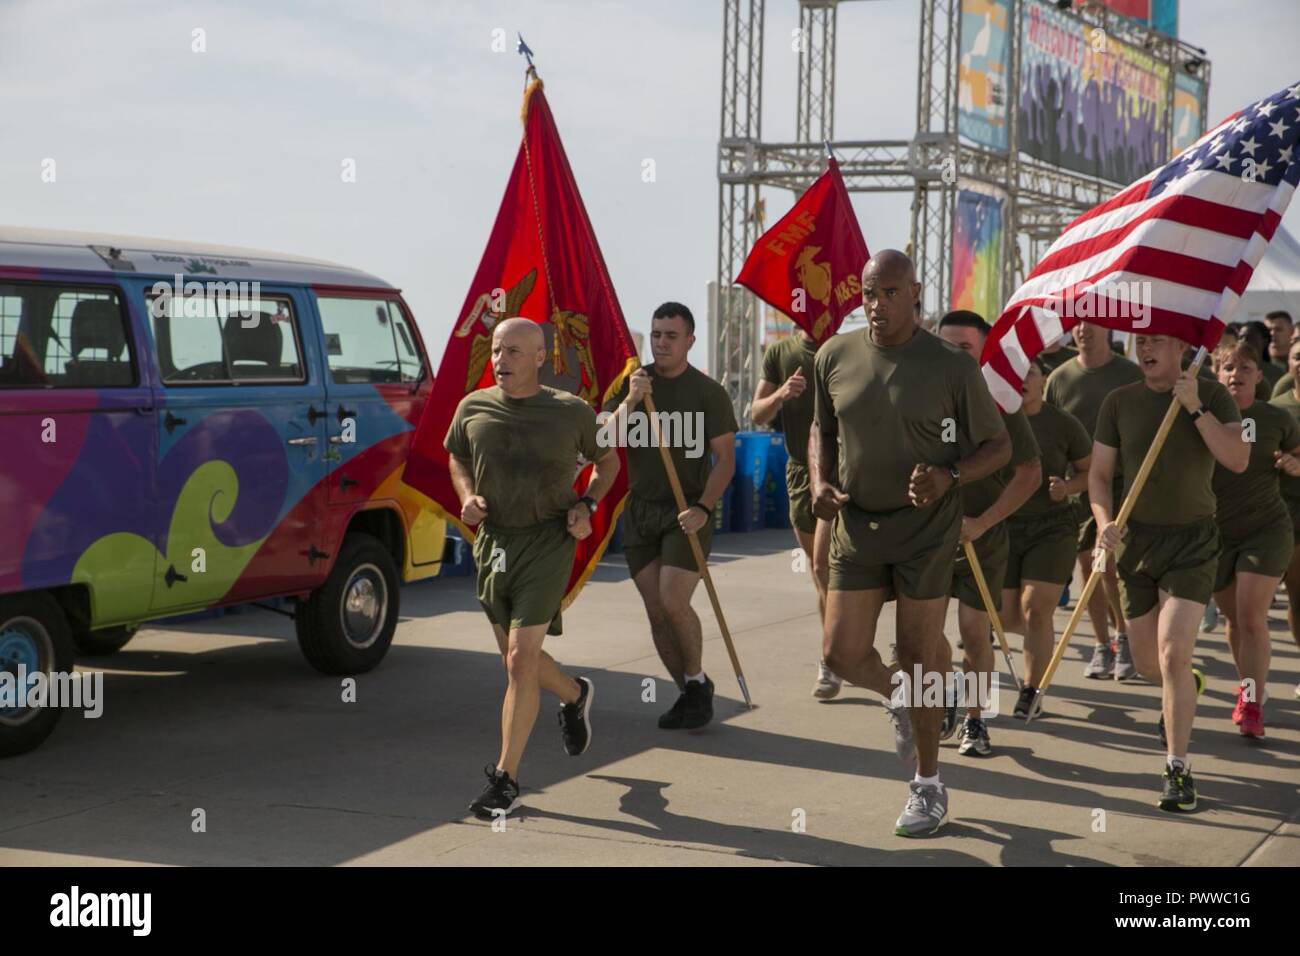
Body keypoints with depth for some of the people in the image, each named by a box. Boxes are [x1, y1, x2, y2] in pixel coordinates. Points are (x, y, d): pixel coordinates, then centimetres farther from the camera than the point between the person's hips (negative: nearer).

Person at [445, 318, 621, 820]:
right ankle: (575, 695, 49)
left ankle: (505, 779, -5)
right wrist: (467, 496, 0)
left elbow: (607, 460, 12)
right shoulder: (473, 408, 1)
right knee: (518, 658, 16)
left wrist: (587, 505, -5)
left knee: (520, 661, -13)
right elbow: (457, 457, 19)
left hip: (548, 543, -4)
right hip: (493, 541, 4)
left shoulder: (572, 413, -5)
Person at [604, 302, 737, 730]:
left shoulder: (708, 392, -5)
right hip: (640, 511, 4)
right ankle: (689, 692, 18)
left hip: (687, 513, -4)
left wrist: (703, 508, -19)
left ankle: (697, 682, 6)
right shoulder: (632, 382, 6)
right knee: (655, 612, 3)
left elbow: (725, 458, -6)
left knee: (673, 602, -17)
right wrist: (630, 400, -19)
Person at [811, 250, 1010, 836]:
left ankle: (928, 786, 19)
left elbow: (997, 445, -1)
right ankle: (900, 699, 35)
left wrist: (949, 477, -20)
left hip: (926, 529, -3)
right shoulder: (835, 358, 0)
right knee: (843, 656, -1)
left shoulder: (952, 367, -10)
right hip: (857, 524, 3)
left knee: (919, 657, 2)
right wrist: (820, 482, -2)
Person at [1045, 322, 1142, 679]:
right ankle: (1102, 646, 18)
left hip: (1121, 483, -3)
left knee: (1111, 563, -13)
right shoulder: (1059, 379, 4)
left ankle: (1122, 638, 5)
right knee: (1087, 565, 6)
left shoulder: (1130, 375, -1)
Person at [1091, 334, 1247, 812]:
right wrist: (1105, 522, -14)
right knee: (1147, 664, 11)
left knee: (1173, 654, -15)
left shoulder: (1212, 396, -4)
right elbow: (1099, 474, 3)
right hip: (1136, 539, 3)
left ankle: (1178, 767, -4)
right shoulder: (1119, 402, 1)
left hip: (1193, 542, -3)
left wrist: (1195, 408, -21)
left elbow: (1238, 459, -16)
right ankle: (1188, 686, 47)